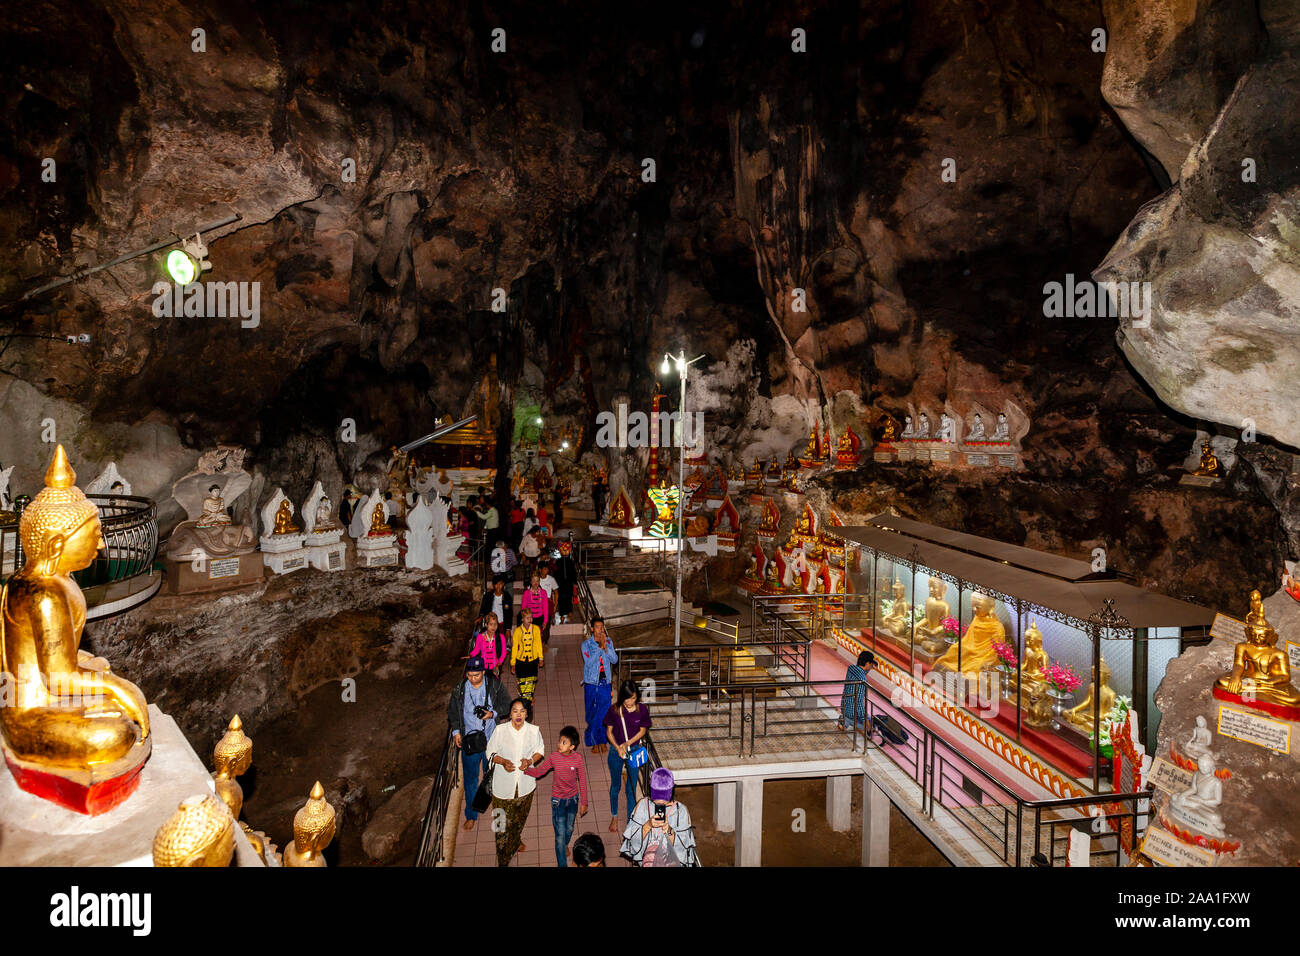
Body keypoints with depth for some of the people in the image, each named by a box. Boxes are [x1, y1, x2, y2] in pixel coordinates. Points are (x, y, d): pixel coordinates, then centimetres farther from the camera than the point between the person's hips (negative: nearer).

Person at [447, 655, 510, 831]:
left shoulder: (494, 685, -10)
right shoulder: (459, 690, -7)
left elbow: (507, 703, 0)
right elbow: (452, 711, 5)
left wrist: (493, 713, -17)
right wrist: (456, 731, -4)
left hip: (491, 738, 0)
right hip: (469, 739, 0)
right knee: (470, 778, 9)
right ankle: (471, 815, 23)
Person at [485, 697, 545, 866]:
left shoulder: (533, 730, -11)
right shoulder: (500, 730, -16)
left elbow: (540, 750, 2)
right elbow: (491, 752, -5)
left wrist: (530, 761, -17)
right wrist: (503, 762, -23)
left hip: (525, 782, 2)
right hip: (504, 783, -2)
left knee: (520, 816, 23)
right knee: (503, 820, 4)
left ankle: (516, 840, 54)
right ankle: (503, 861, 22)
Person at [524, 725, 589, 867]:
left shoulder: (578, 759, -18)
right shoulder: (553, 757, -17)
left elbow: (582, 781, -8)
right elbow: (538, 772, -6)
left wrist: (583, 802, -2)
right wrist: (526, 769, -26)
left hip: (573, 798, 1)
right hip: (558, 799, -1)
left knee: (569, 828, 23)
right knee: (560, 834, -1)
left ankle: (565, 845, 54)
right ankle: (562, 864, 13)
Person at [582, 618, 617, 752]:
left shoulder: (609, 641, 4)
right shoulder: (586, 644, -5)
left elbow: (614, 660, -5)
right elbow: (589, 662, -18)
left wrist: (606, 646, -16)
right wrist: (600, 647, -20)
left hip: (606, 683, 2)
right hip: (591, 684, -2)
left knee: (605, 713, 4)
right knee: (592, 714, 5)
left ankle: (602, 741, 18)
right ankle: (594, 742, 16)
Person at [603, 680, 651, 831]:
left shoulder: (642, 710, -15)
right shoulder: (615, 710, -17)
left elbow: (642, 730, -4)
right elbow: (609, 731, -7)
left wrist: (627, 743, -15)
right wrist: (618, 748, -19)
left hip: (634, 752, 0)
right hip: (616, 752, 0)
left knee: (632, 787, 9)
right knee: (615, 785, 17)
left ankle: (631, 819, 26)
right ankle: (614, 817, 38)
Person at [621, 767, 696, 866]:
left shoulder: (680, 810, 2)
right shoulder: (643, 805, 3)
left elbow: (683, 843, 0)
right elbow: (633, 838, 0)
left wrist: (670, 831, -17)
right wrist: (648, 825, -16)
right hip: (650, 852, 0)